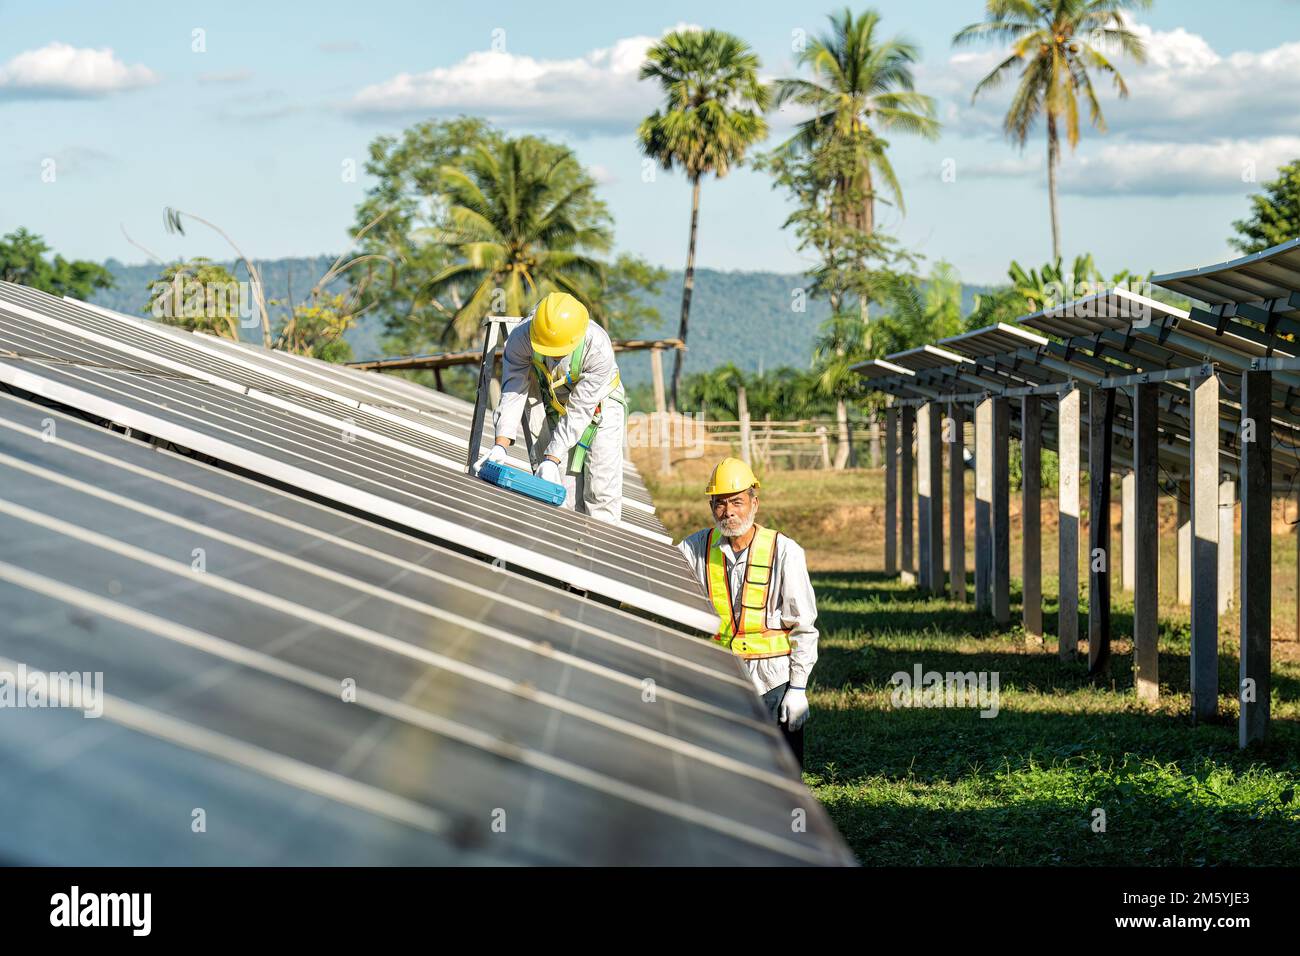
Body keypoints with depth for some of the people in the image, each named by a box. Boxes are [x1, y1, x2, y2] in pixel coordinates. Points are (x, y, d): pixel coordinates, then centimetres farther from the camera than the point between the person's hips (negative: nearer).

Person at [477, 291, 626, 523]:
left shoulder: (599, 348, -37)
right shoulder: (521, 337, -30)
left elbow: (579, 410, -32)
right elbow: (513, 392, -28)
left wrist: (552, 458, -35)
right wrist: (501, 445, -39)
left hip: (601, 403, -3)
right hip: (555, 406, 3)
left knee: (601, 493, -10)